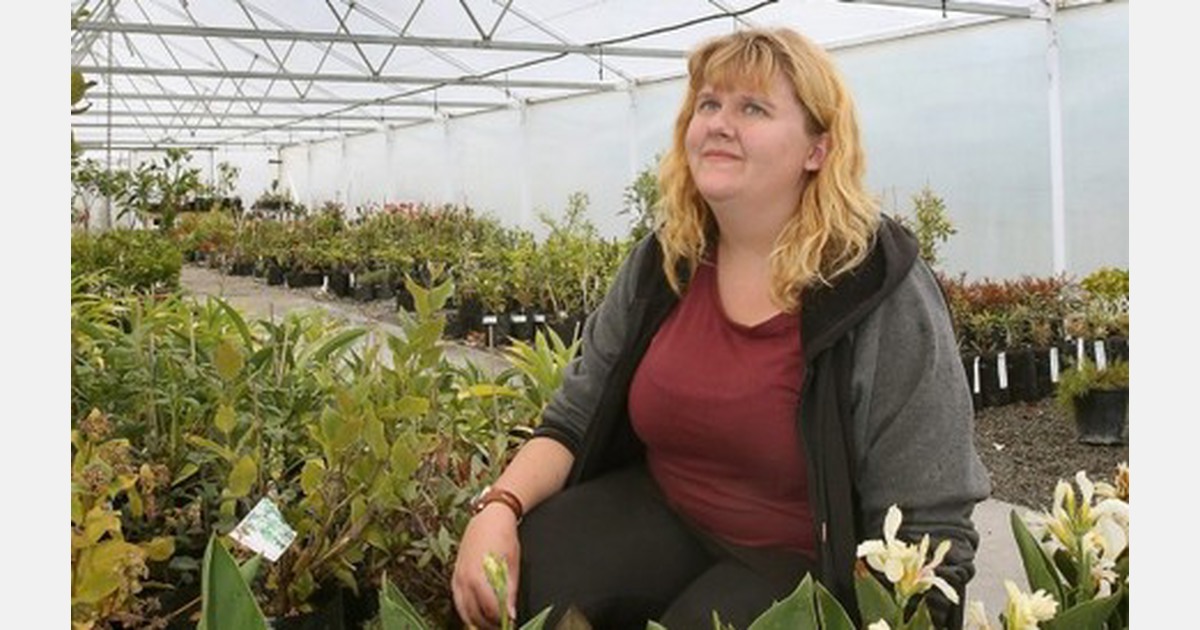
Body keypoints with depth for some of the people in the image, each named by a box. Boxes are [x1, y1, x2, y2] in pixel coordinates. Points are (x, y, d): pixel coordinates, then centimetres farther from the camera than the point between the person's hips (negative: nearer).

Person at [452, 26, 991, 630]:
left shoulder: (884, 292, -17)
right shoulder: (661, 262, -1)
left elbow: (927, 532, -15)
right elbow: (575, 421, 2)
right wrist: (499, 508, -16)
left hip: (810, 560, -3)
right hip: (662, 513, 4)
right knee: (527, 570, -21)